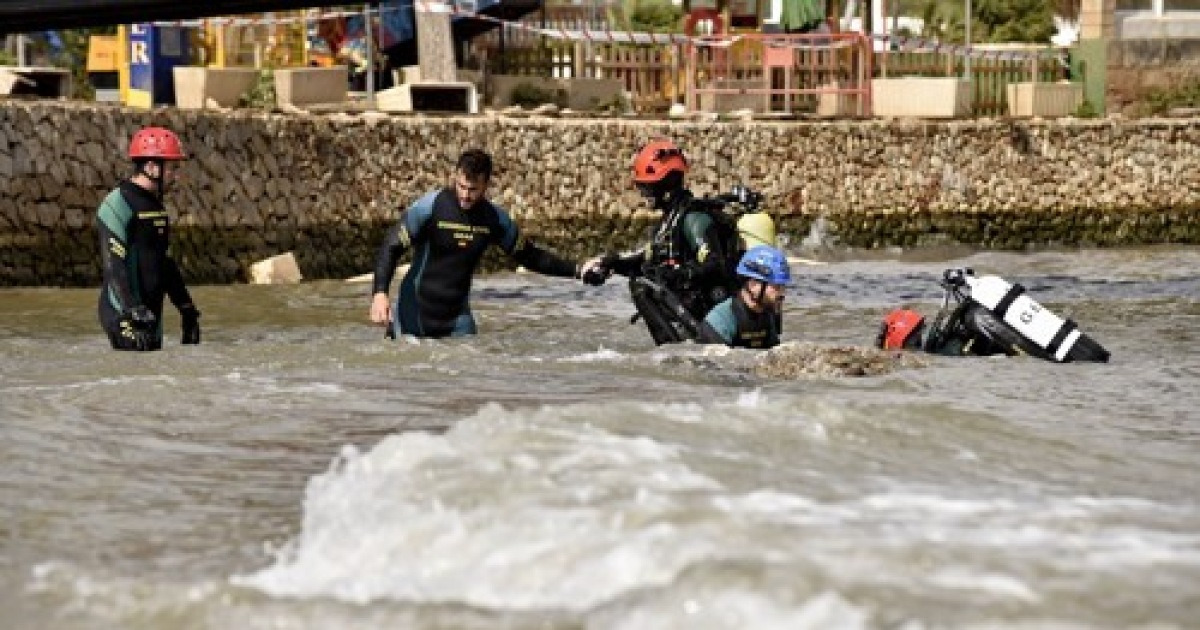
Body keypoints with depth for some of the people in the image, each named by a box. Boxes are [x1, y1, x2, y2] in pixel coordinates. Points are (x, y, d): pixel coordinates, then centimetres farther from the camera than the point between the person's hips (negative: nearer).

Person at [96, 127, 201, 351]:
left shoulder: (156, 206, 17)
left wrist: (187, 310, 22)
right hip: (123, 314, -10)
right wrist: (134, 314, -28)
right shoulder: (118, 205, -14)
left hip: (151, 313, 10)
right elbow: (114, 266, -21)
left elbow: (164, 263, 24)